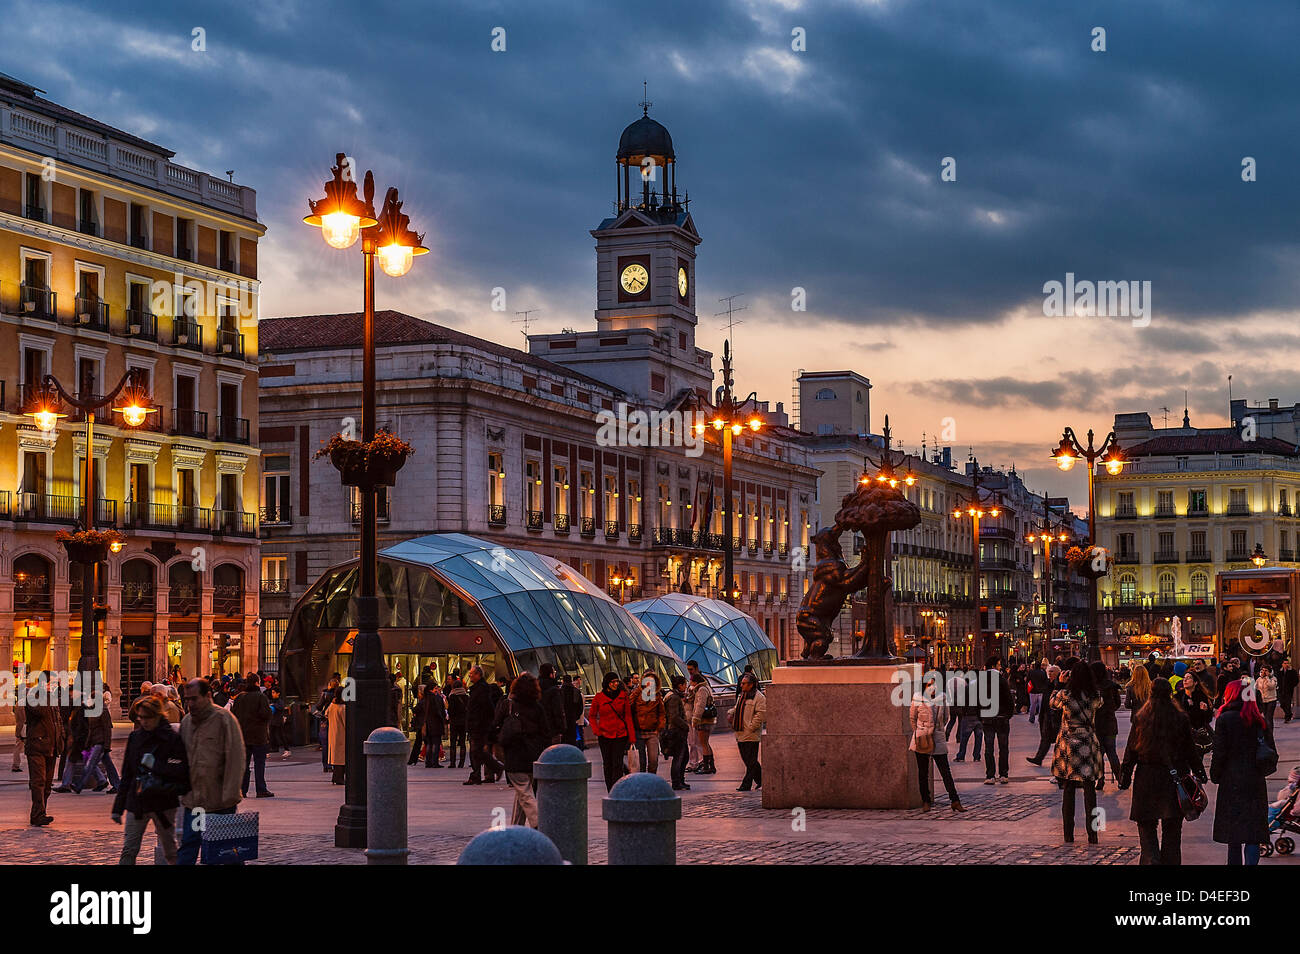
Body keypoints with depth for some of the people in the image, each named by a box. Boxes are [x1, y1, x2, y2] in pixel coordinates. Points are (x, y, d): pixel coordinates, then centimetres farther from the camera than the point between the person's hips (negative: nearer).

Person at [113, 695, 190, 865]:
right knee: (128, 851, 0)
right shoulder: (135, 738, 8)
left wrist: (154, 765, -17)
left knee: (170, 853, 7)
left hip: (163, 802, -4)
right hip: (136, 802, 4)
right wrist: (118, 807, 13)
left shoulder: (173, 739, -7)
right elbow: (126, 774, 13)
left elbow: (183, 771, -13)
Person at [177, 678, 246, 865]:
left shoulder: (224, 719, -9)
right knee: (187, 849, 3)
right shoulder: (186, 721, 10)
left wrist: (229, 796, -16)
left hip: (219, 802, -5)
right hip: (193, 801, 5)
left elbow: (237, 760, -12)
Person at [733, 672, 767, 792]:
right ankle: (761, 780, 22)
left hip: (751, 735, -9)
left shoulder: (759, 697, -11)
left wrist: (751, 727, -17)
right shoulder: (741, 695, 17)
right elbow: (736, 709, 30)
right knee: (747, 760, 12)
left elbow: (761, 714, -17)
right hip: (740, 734, 9)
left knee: (751, 761, -4)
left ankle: (746, 784, -2)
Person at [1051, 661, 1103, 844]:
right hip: (1089, 745, 1)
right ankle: (1092, 835, 2)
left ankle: (1068, 835, 9)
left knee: (1068, 790, 7)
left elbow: (1052, 703, 11)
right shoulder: (1095, 697, -5)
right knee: (1090, 791, 5)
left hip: (1068, 745, -1)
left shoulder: (1065, 695, -11)